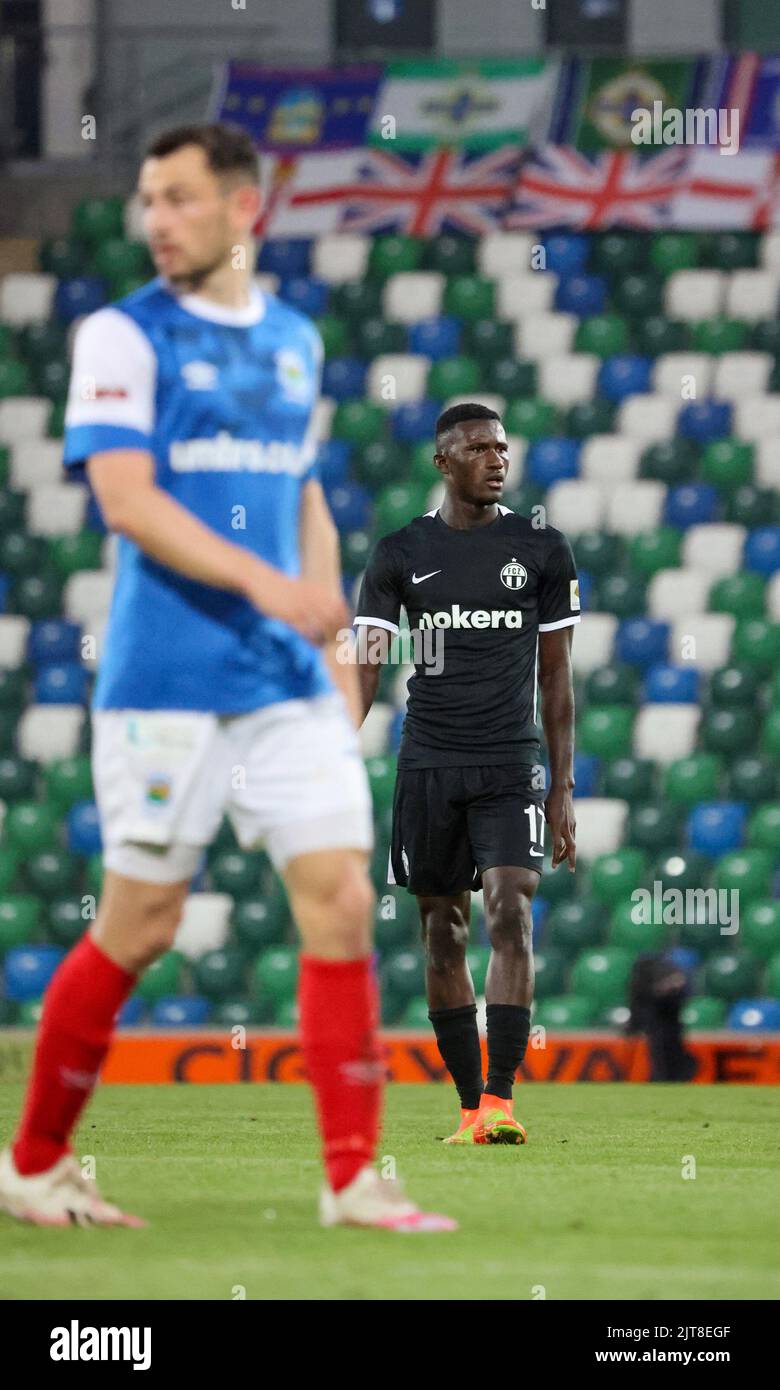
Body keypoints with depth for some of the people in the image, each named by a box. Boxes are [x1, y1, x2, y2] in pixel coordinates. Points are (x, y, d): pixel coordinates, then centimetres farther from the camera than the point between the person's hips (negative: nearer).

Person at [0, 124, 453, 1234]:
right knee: (139, 926, 0)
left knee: (342, 899, -5)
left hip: (289, 681, 5)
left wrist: (334, 638, 15)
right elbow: (125, 497, -15)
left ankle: (353, 1178, -2)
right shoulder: (125, 336, -4)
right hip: (166, 676, -5)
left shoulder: (293, 339, 13)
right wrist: (263, 583, -26)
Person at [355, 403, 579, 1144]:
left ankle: (500, 1101, -18)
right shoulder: (401, 553, 5)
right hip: (428, 766, 1)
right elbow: (364, 667, 0)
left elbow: (556, 677, 8)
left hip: (511, 764, -1)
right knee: (442, 930, 3)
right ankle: (470, 1108, 10)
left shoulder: (541, 549, 5)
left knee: (510, 916, -16)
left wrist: (563, 791, 4)